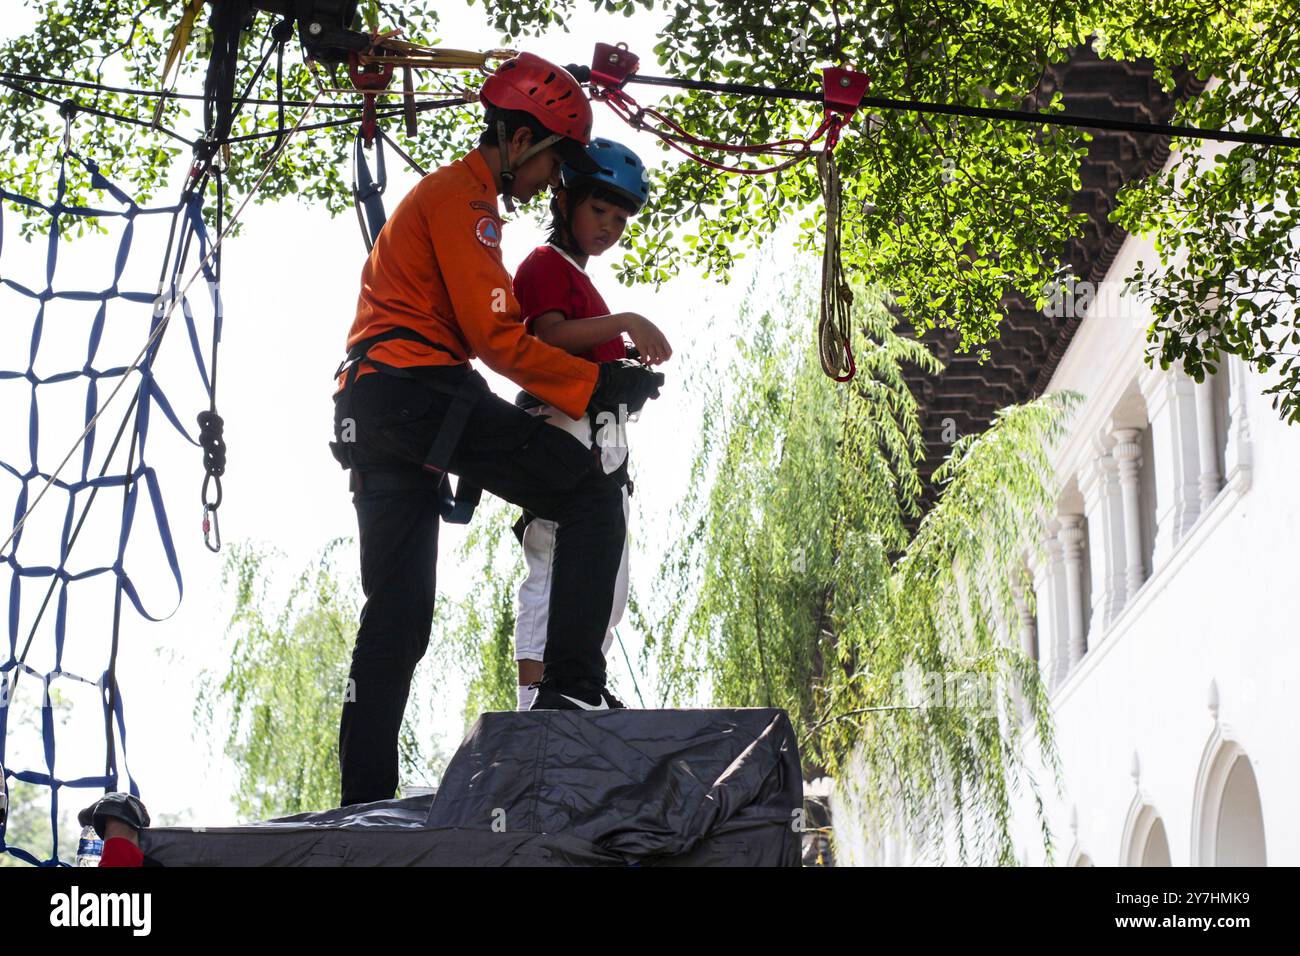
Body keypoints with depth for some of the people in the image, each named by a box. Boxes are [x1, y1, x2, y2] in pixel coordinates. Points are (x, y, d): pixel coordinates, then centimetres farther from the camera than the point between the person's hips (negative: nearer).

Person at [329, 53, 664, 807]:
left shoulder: (444, 195, 30)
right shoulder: (463, 198, -4)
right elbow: (496, 336, -13)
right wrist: (597, 385, -10)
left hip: (369, 415, 10)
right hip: (420, 390, -10)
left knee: (398, 613, 8)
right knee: (592, 494, -9)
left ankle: (365, 800, 6)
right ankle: (573, 683, -19)